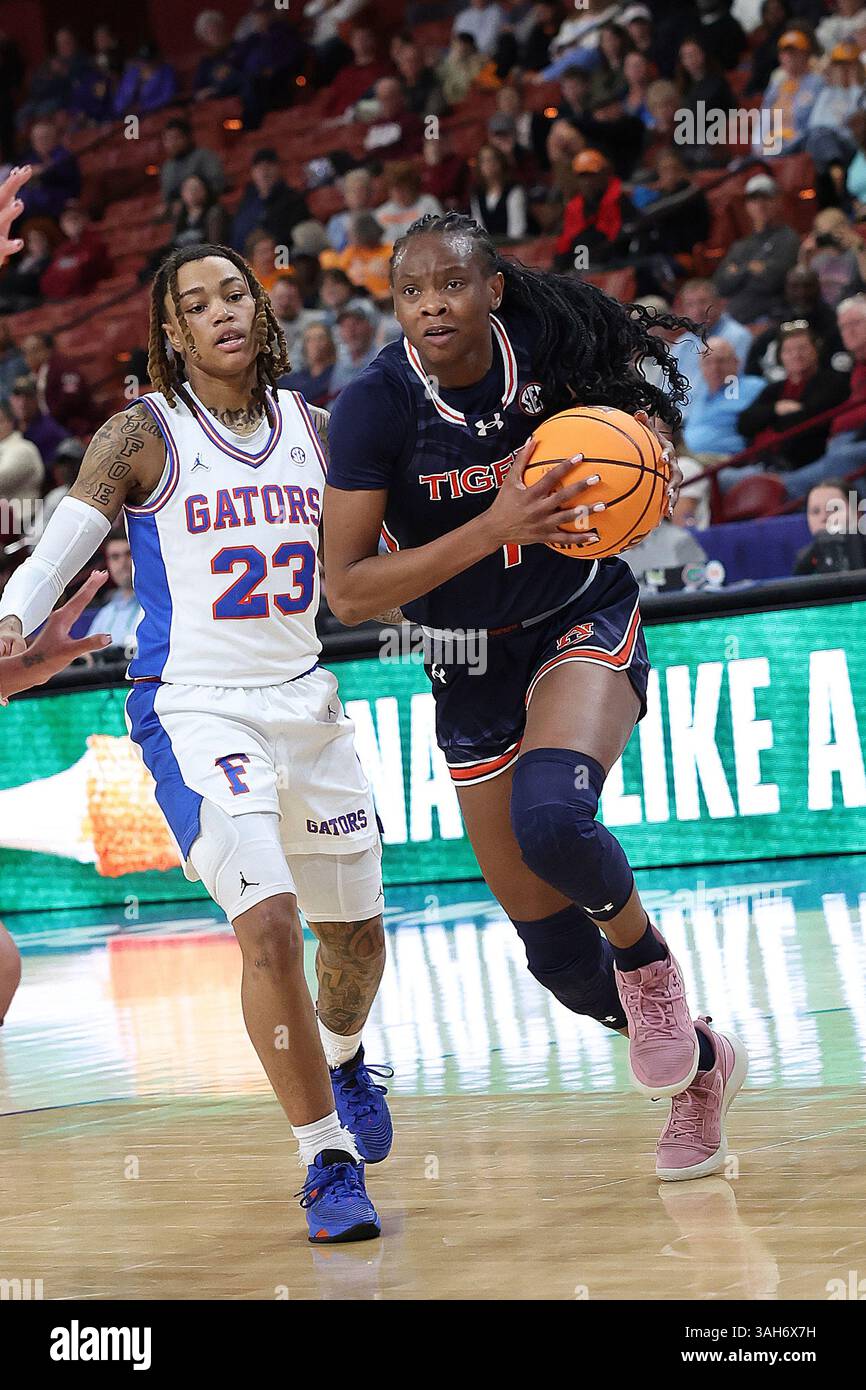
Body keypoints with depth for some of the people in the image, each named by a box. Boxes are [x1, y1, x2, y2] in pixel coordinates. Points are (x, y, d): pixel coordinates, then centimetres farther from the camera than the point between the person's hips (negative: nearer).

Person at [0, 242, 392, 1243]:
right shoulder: (143, 436, -8)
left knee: (354, 929, 18)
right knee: (267, 921, -24)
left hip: (304, 700, 5)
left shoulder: (312, 427, 5)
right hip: (192, 704, -5)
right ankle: (328, 1161, -11)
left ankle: (342, 1056, 53)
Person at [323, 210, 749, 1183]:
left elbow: (632, 402, 10)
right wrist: (495, 526, -31)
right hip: (472, 667, 1)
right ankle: (700, 1069, 32)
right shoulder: (377, 405, -19)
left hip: (584, 622, -1)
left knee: (552, 814, -34)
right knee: (552, 946, 4)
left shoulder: (549, 349, -14)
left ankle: (648, 959, -2)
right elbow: (348, 592, -21)